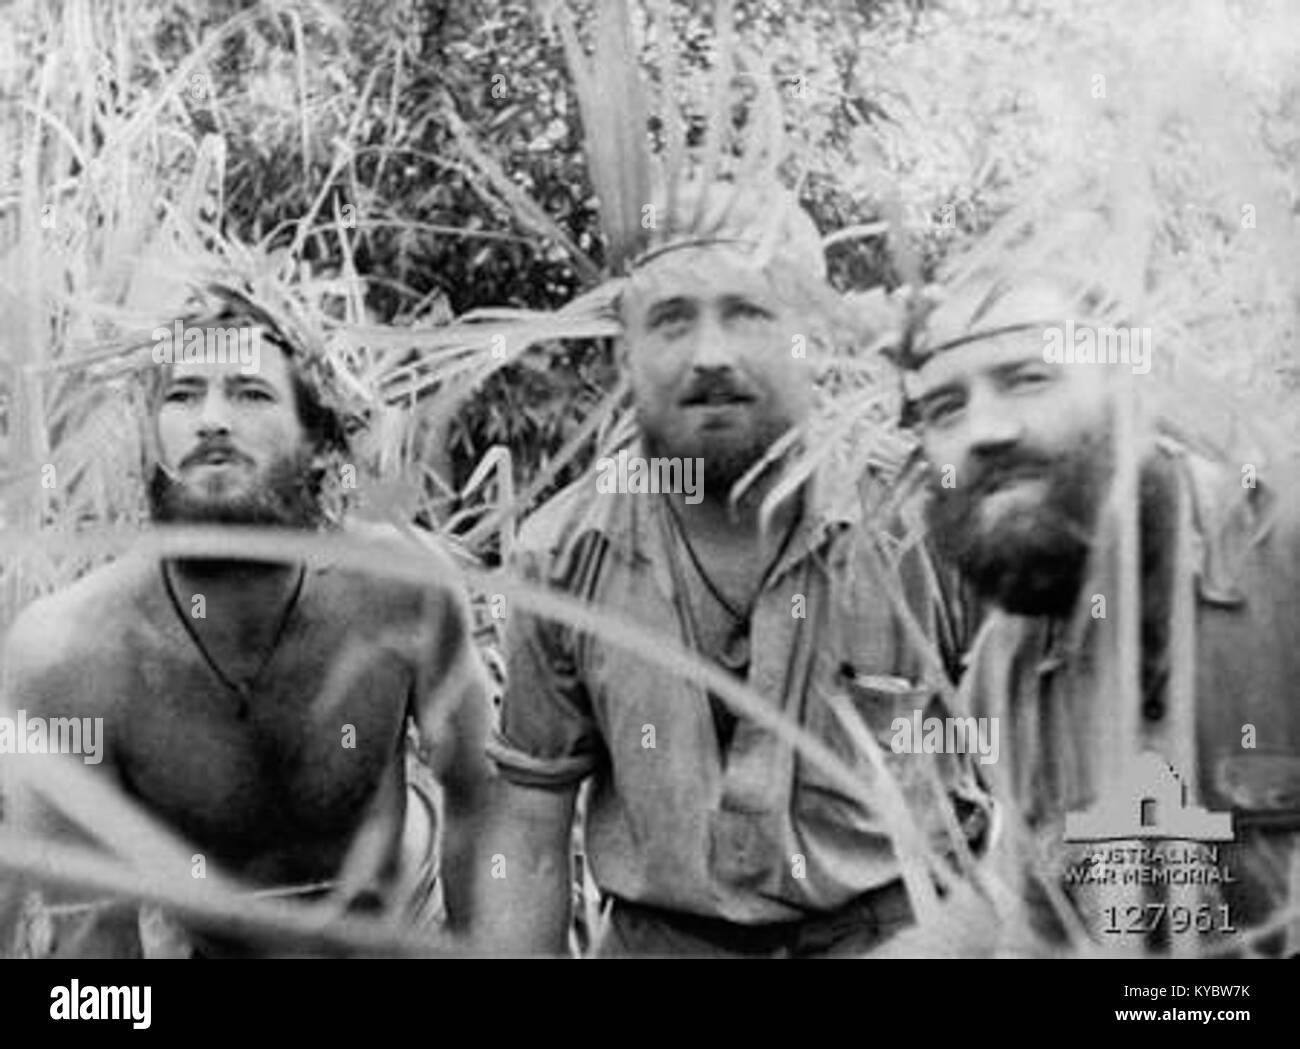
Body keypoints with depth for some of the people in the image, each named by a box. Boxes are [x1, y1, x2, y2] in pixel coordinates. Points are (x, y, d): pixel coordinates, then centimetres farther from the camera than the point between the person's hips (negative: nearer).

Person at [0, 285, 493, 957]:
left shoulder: (404, 588, -28)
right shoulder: (66, 649, -30)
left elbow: (477, 800, -14)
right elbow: (92, 926, -22)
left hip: (402, 927, 0)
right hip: (207, 944, 0)